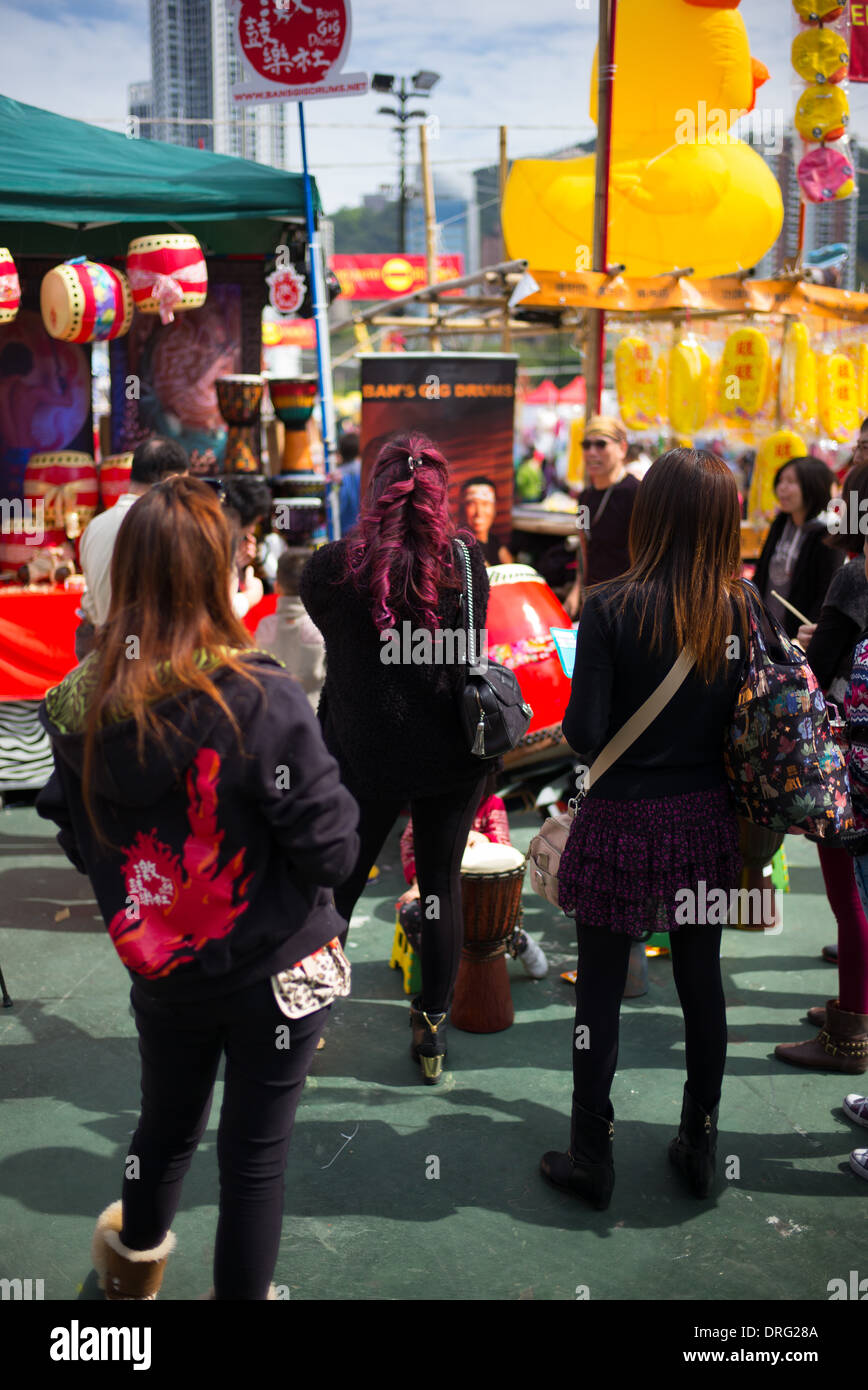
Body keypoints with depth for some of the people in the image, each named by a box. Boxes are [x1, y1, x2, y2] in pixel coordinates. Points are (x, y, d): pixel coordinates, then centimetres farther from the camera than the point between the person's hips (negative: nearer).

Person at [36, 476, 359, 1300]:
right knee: (255, 1152, 13)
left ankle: (134, 1257, 55)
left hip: (159, 972, 5)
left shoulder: (77, 711, -11)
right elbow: (329, 851, -20)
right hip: (273, 969, -4)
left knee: (165, 1122, 29)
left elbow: (78, 843, 3)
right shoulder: (262, 700, -24)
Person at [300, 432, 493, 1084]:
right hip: (453, 754, 1)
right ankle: (433, 1031, 24)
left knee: (337, 889, 13)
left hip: (364, 755, -1)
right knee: (442, 887, 13)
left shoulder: (332, 566, -11)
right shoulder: (468, 561, -7)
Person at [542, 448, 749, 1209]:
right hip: (705, 819, 4)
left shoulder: (611, 608, -16)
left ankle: (592, 1157, 21)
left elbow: (585, 733, -16)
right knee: (702, 982, 17)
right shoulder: (742, 610, -4)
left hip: (623, 819, -3)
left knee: (601, 988, 9)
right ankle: (700, 1144, 31)